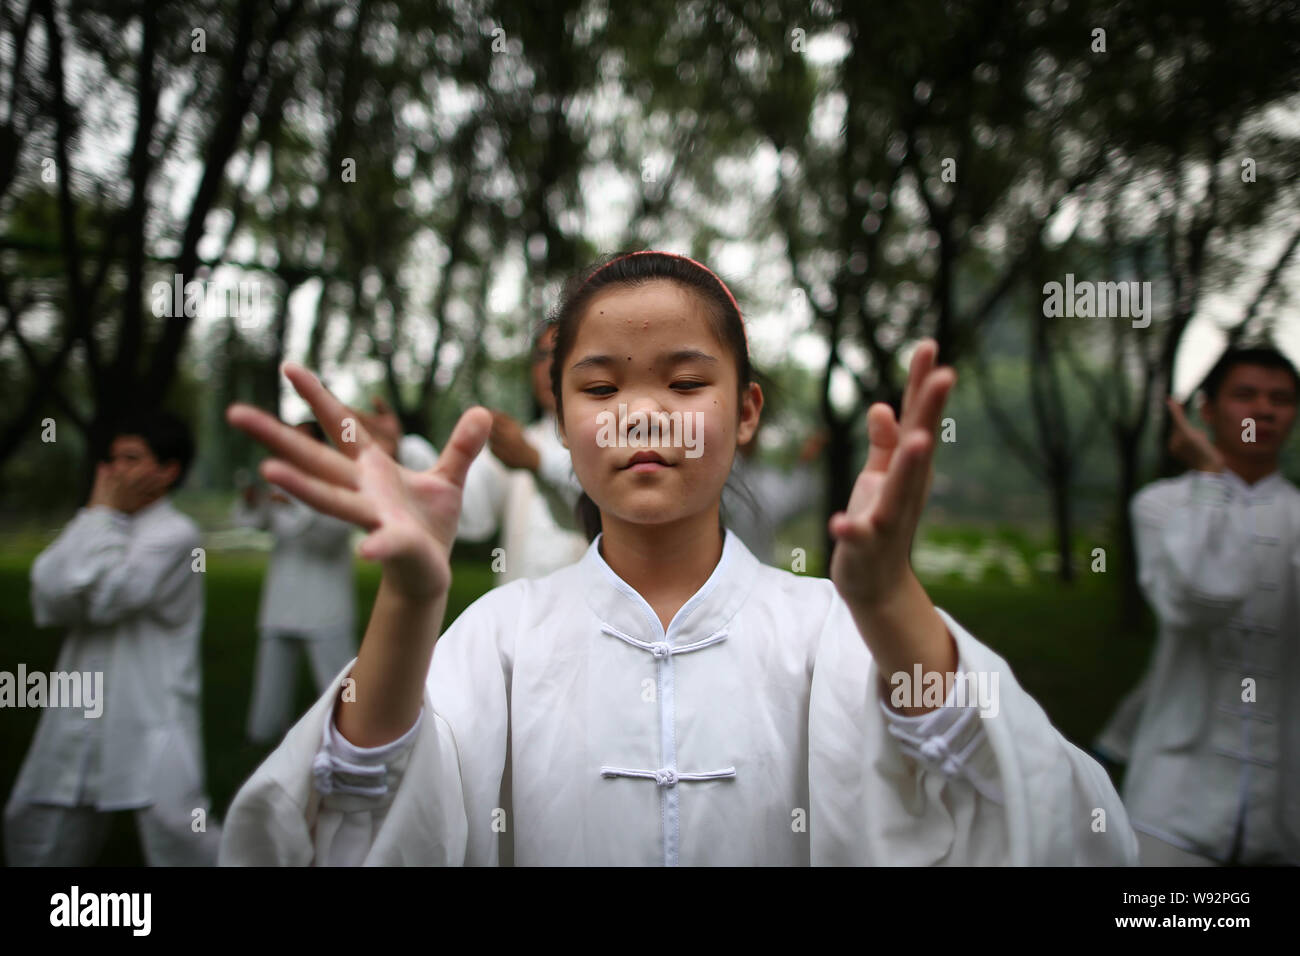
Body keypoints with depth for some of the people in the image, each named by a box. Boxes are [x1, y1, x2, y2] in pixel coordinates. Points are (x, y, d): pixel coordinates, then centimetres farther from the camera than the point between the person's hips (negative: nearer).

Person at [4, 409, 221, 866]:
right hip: (80, 720, 8)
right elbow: (47, 599, -1)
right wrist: (95, 517, -7)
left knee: (174, 827, -14)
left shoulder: (175, 534, -9)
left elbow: (107, 596, -19)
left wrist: (104, 514, -8)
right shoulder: (100, 529, 13)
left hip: (149, 721, -7)